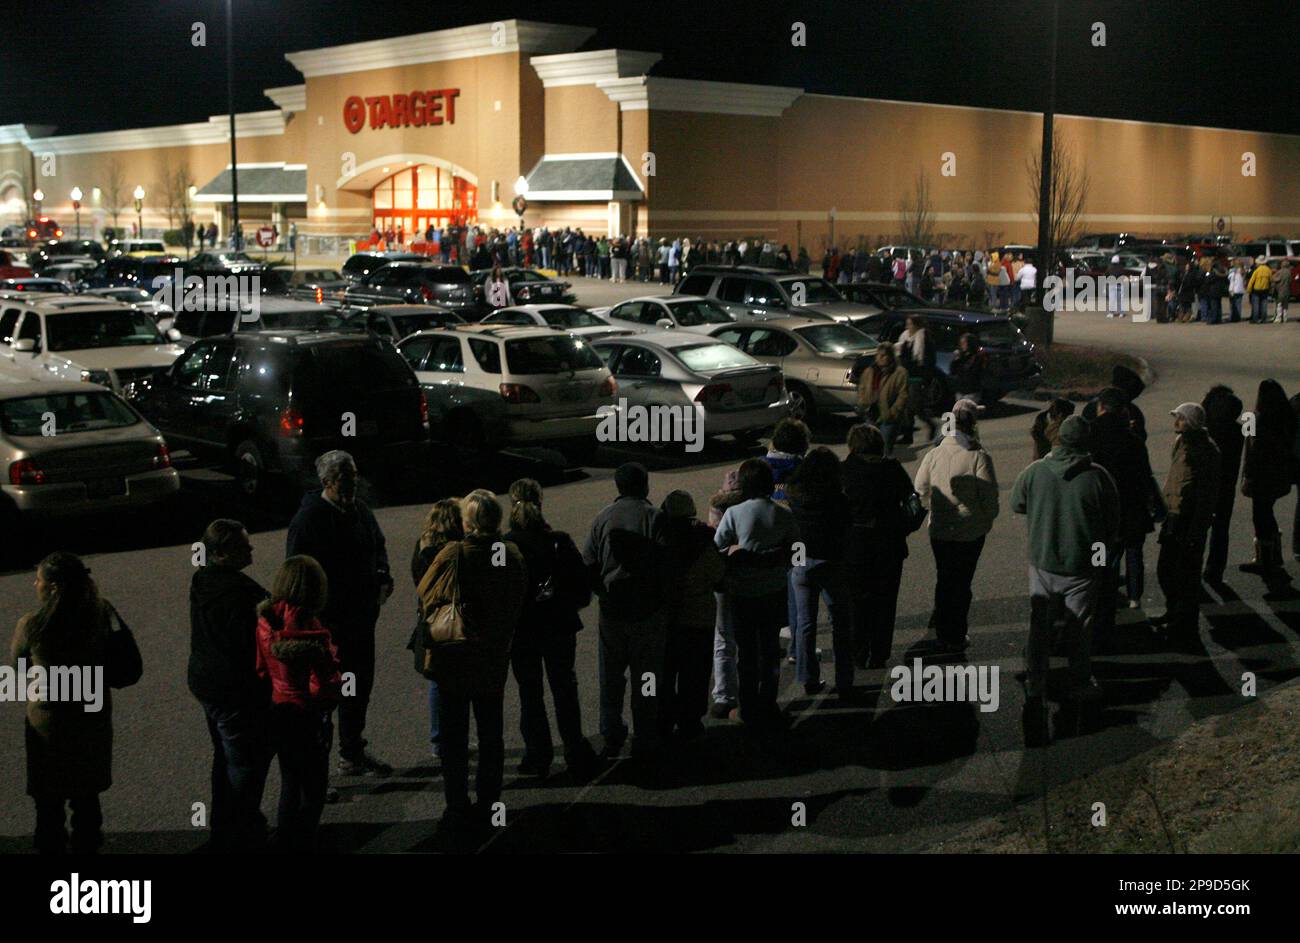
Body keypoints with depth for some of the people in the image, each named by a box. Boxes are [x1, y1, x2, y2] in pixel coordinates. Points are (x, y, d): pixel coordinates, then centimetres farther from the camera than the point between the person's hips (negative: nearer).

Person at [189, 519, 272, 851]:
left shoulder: (203, 581, 3)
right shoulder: (237, 592, -28)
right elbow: (247, 646, -25)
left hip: (205, 682, 10)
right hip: (238, 690, -10)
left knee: (226, 757, 24)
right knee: (247, 762, 5)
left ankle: (222, 827, 38)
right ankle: (239, 836, 14)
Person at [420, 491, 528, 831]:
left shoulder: (452, 555, -18)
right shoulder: (513, 556, -6)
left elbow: (426, 598, -6)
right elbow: (519, 605, 5)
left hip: (453, 661, -3)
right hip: (494, 660, 3)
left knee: (454, 736, 6)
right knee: (491, 734, 15)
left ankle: (457, 808, 9)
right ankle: (488, 803, 20)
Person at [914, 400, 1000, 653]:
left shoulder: (934, 454, -7)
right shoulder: (979, 457, -17)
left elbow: (921, 489, 3)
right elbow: (989, 497, -13)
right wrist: (988, 519, 6)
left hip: (939, 530, 3)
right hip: (971, 532, -3)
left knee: (943, 580, 18)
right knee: (962, 583, 9)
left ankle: (942, 634, 25)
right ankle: (956, 638, 14)